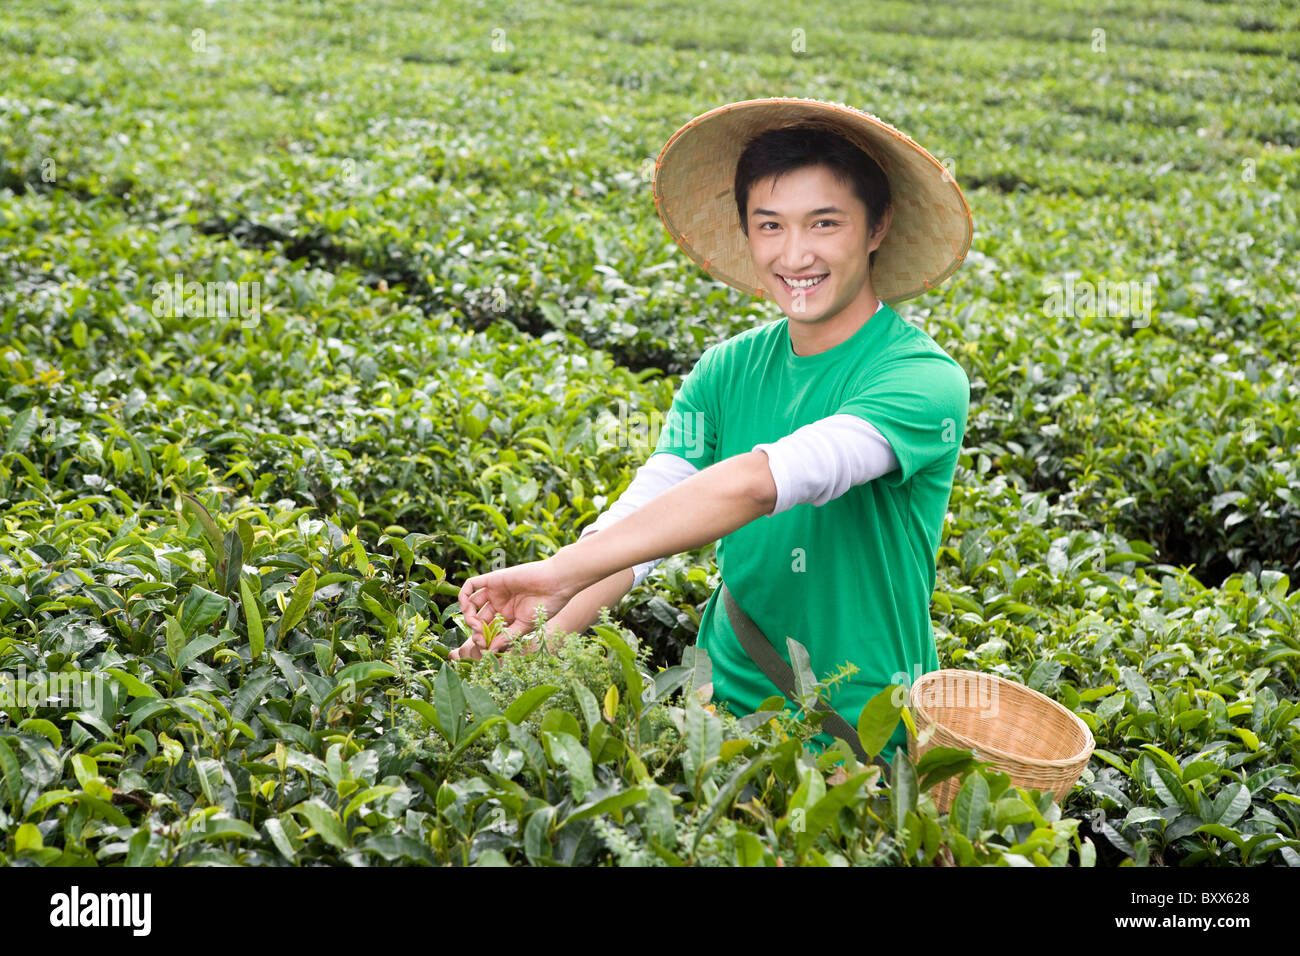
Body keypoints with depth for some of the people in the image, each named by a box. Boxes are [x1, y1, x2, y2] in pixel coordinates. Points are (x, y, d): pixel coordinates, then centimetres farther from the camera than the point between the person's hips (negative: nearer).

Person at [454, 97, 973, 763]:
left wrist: (563, 570, -33)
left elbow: (756, 482, -29)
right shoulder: (725, 372, 3)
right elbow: (638, 517, -8)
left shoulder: (925, 379, -15)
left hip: (865, 739, -4)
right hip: (724, 706, 5)